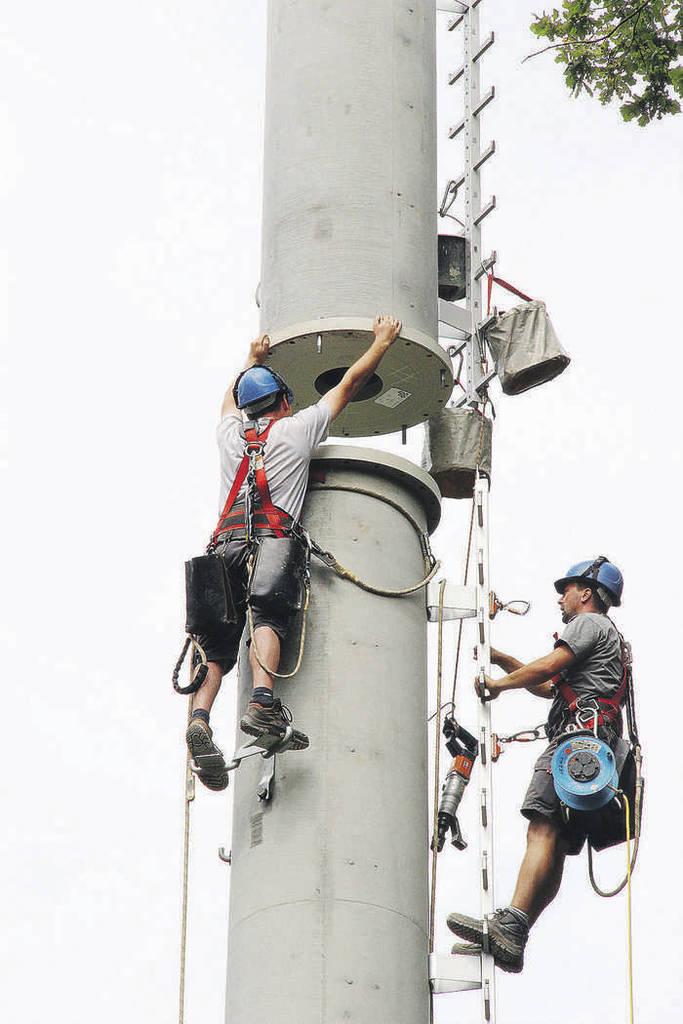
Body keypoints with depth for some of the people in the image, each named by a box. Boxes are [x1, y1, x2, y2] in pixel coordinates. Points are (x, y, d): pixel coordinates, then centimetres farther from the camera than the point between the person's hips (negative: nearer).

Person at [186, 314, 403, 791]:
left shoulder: (231, 433, 28)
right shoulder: (297, 428, 17)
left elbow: (232, 397, 53)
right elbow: (351, 382, 27)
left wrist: (255, 357, 68)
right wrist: (383, 341, 41)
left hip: (224, 544, 4)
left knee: (216, 647, -3)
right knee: (269, 621, -22)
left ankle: (200, 717, -27)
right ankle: (263, 703, -46)